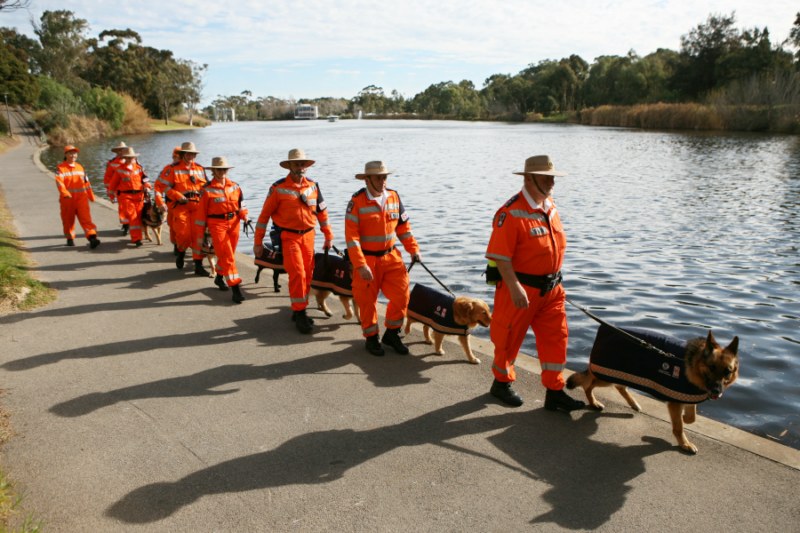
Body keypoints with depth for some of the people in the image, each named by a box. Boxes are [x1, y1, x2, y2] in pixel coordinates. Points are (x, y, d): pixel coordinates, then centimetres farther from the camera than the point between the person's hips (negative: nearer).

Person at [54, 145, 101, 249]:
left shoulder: (80, 167, 13)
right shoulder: (61, 168, -2)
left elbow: (86, 182, 19)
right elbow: (59, 181, -17)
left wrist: (91, 195, 22)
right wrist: (65, 193, -34)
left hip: (81, 197, 2)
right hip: (67, 198, -2)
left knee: (86, 218, -12)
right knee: (68, 220, 11)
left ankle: (92, 237, -23)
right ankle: (70, 239, 28)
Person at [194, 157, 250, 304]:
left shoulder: (235, 186, 7)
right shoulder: (207, 190, -5)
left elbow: (241, 203, 17)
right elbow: (201, 214, -2)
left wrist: (244, 215, -4)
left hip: (233, 223, 5)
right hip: (217, 224, -5)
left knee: (228, 254, 17)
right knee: (227, 256, -9)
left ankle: (219, 277, 41)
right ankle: (236, 288, -9)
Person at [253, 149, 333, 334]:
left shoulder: (313, 186, 5)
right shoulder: (278, 188, -8)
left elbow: (322, 212, 13)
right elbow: (264, 215, -5)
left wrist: (328, 236, 14)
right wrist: (258, 242, -4)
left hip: (308, 236, 5)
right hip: (288, 237, -5)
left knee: (307, 275, 8)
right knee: (297, 274, -12)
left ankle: (299, 310, 24)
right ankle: (299, 313, 1)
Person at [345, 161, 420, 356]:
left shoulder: (394, 197, 1)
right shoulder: (357, 202, -13)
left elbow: (403, 226, 12)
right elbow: (351, 237, -16)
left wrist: (413, 249, 4)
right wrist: (360, 265, -21)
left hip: (391, 257, 4)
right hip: (367, 260, -4)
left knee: (401, 295, 0)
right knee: (367, 301, 8)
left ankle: (391, 334, 21)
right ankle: (371, 338, 29)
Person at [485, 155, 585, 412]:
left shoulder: (550, 207, 8)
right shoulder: (512, 213, -19)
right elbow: (500, 255, -22)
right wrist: (515, 288, -26)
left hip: (551, 288, 8)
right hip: (521, 288, -7)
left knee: (556, 337, 7)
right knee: (510, 337, 9)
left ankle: (555, 393, 17)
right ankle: (501, 382, 30)